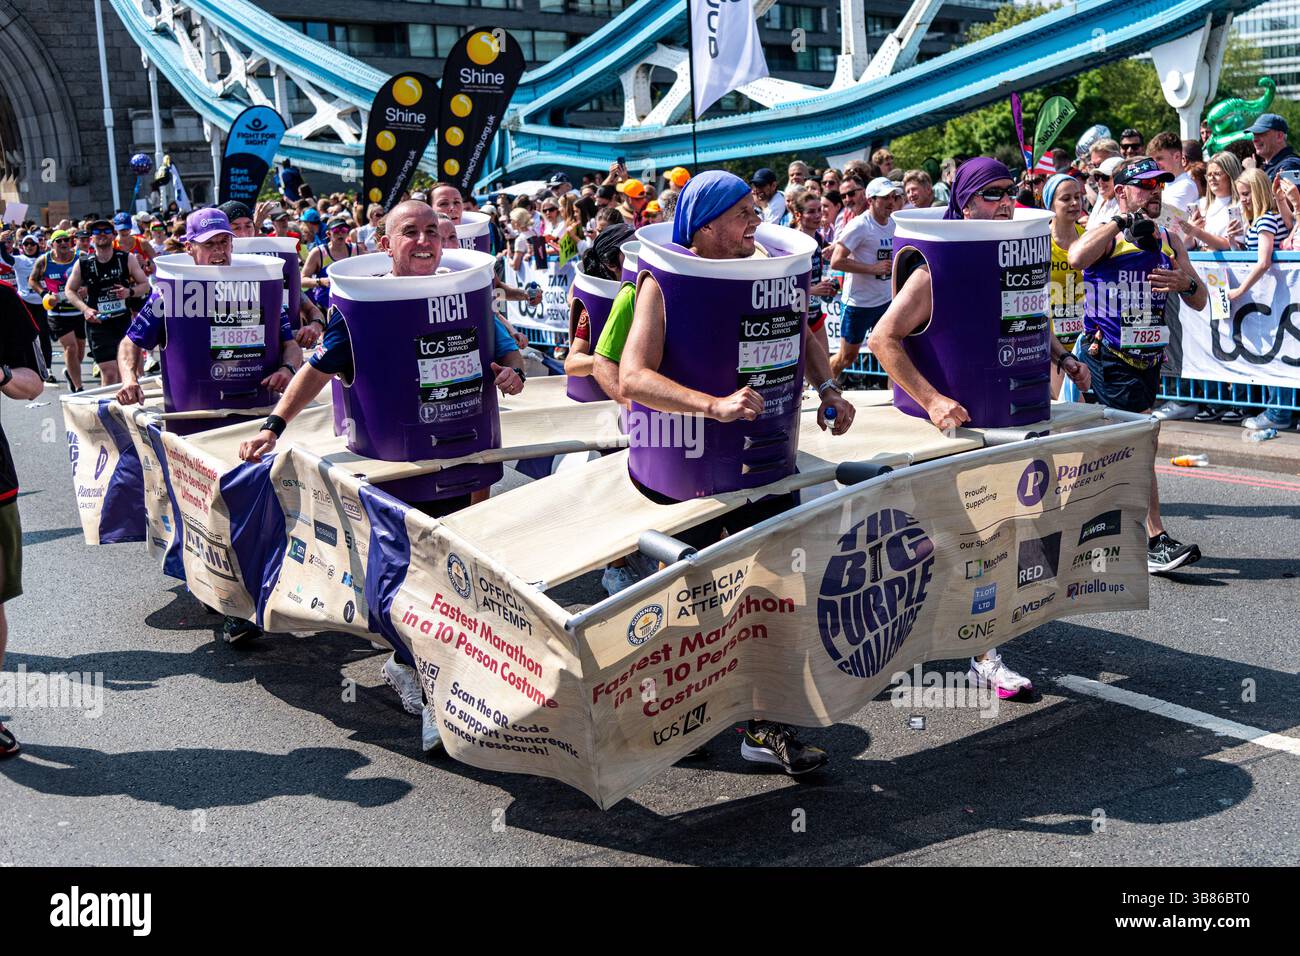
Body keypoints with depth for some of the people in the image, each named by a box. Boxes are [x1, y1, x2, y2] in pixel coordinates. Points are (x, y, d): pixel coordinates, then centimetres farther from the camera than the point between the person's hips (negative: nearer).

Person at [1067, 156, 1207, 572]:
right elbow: (1077, 258, -30)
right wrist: (1122, 219, -20)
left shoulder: (1170, 241, 12)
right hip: (1111, 360, -7)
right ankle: (1155, 542, -12)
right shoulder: (1107, 236, -6)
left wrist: (1186, 283, -14)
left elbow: (1200, 301, 10)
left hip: (1150, 358, 7)